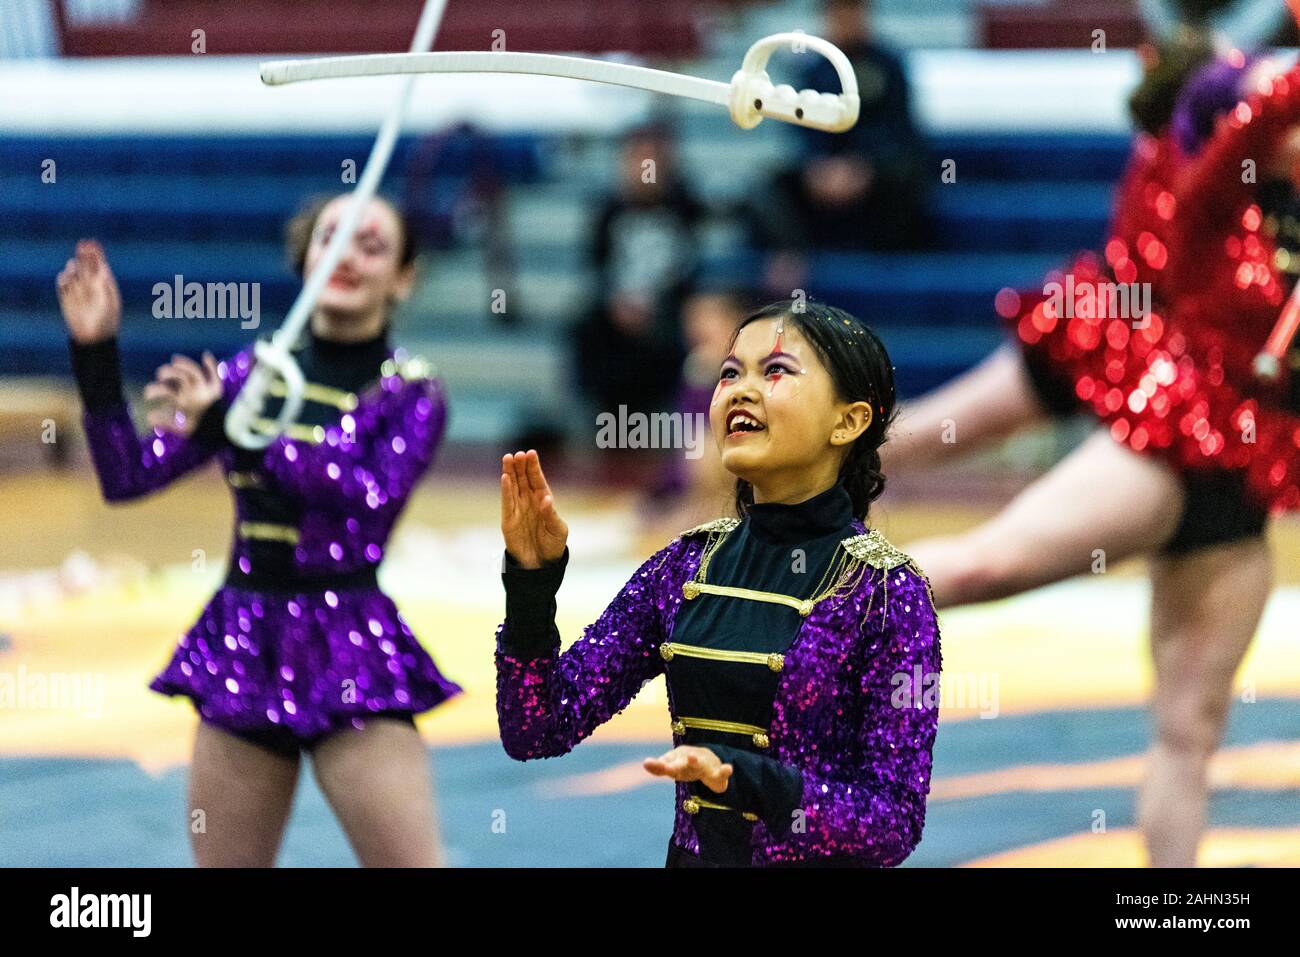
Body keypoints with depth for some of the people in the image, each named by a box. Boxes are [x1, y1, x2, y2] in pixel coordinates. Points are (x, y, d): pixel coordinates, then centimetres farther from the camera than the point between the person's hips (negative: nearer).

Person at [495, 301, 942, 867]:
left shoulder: (887, 591, -13)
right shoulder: (685, 566, 0)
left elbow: (896, 821, -18)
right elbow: (535, 731, -2)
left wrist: (744, 777, -31)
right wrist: (530, 580, -15)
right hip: (692, 854, 4)